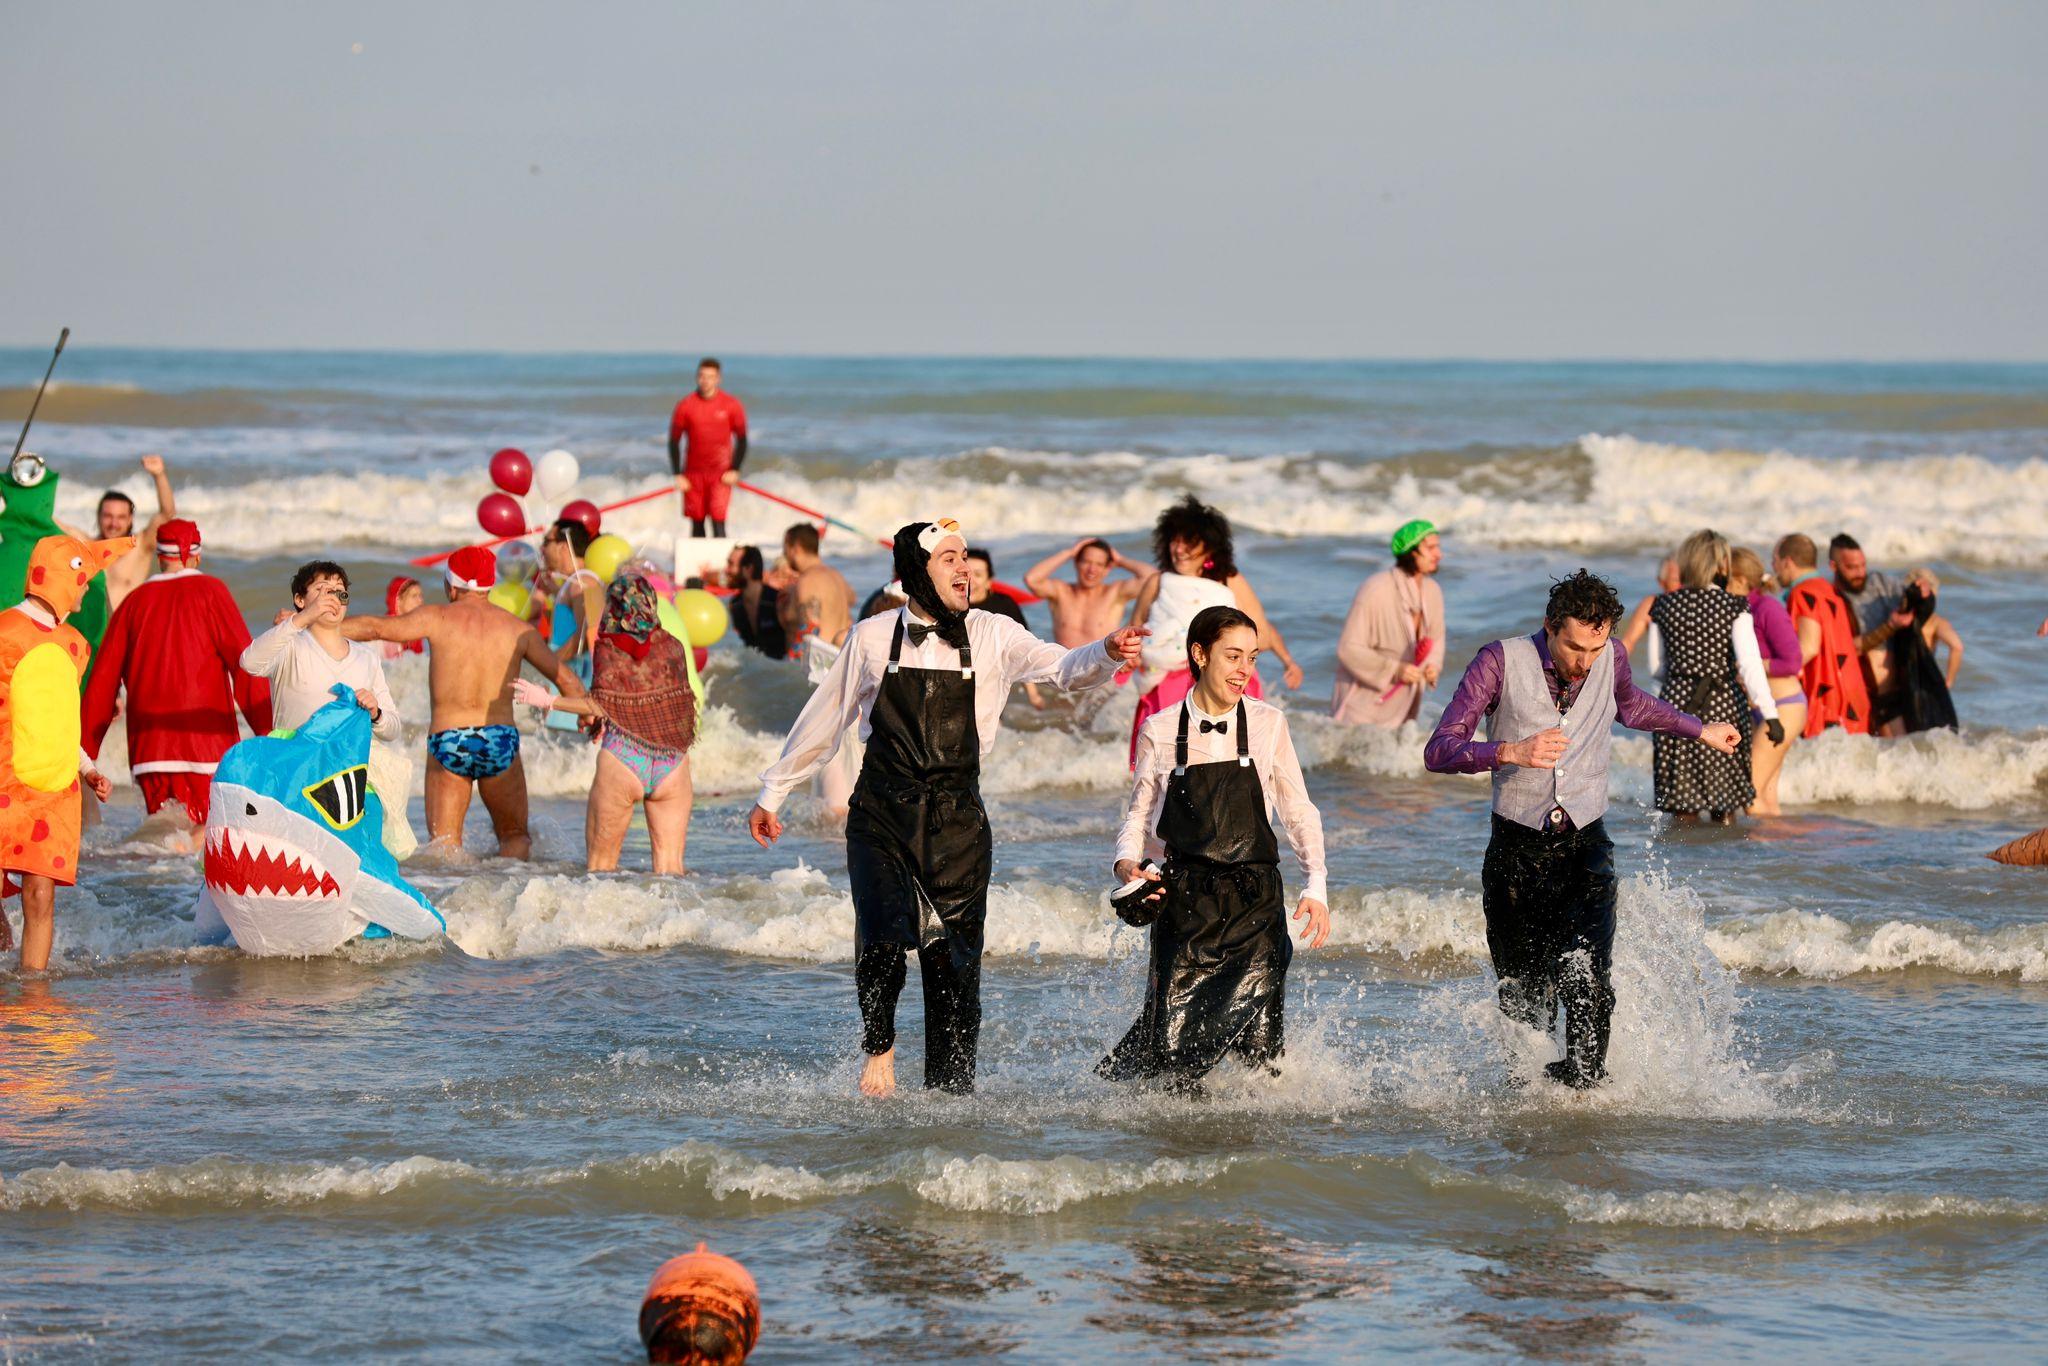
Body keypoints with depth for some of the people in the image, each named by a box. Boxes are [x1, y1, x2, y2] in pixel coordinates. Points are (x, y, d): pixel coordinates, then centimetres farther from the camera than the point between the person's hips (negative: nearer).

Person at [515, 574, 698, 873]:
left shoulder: (606, 650, -3)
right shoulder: (674, 647, 6)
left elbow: (600, 705, -12)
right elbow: (687, 702, 10)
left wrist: (549, 701, -2)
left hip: (621, 760, -3)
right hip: (672, 761, 3)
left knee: (600, 861, 7)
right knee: (670, 862, 6)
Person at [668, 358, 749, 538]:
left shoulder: (731, 405, -4)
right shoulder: (686, 405, -2)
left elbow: (742, 440, 4)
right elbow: (674, 441, 4)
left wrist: (734, 470, -6)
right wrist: (678, 475, -3)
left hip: (721, 474, -2)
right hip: (693, 473, 2)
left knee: (718, 521, -12)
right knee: (697, 523, 6)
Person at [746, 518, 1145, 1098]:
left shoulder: (990, 637, 3)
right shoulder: (873, 639, 4)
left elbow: (1064, 668, -9)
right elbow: (823, 721, 14)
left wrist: (1106, 654, -31)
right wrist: (772, 794, 19)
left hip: (957, 822, 1)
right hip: (881, 816, -1)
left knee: (954, 962, -1)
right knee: (884, 938, -21)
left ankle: (950, 1093, 8)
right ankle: (879, 1046, 5)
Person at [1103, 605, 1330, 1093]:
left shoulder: (1268, 725, 5)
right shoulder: (1160, 732, 4)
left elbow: (1299, 812, 10)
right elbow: (1140, 811, 13)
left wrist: (1315, 886, 0)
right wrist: (1127, 862, -7)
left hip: (1255, 902, 1)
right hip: (1186, 900, -1)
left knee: (1260, 1044, -5)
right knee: (1174, 1044, -6)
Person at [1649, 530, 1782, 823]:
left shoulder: (1665, 606, 3)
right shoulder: (1734, 607, -6)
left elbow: (1657, 666, 10)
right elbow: (1750, 664, -13)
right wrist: (1770, 714, -13)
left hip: (1677, 700, 2)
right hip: (1723, 705, -2)